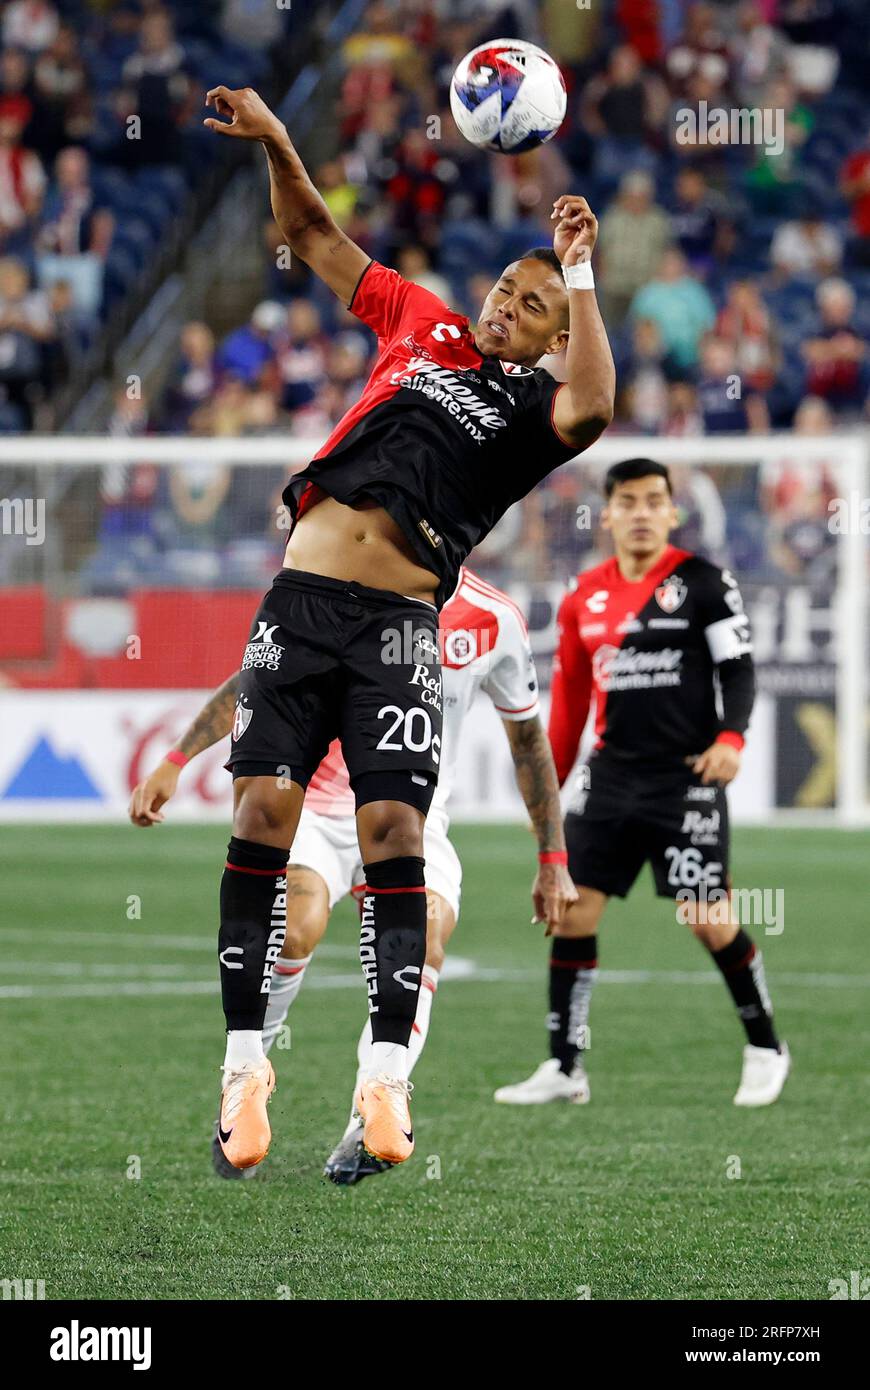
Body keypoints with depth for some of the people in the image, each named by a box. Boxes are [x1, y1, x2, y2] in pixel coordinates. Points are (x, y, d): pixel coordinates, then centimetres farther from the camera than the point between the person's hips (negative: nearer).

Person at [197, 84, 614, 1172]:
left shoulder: (535, 407, 8)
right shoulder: (421, 326, 18)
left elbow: (592, 409, -17)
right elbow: (313, 235, 24)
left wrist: (580, 276, -14)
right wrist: (275, 144, 9)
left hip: (398, 621, -2)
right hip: (301, 595, 2)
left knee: (393, 830, -12)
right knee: (263, 809, -7)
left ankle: (387, 1076, -13)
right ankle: (244, 1060, -4)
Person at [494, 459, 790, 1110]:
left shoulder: (703, 582, -4)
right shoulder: (585, 597, 10)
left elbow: (738, 667, -5)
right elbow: (570, 693, 17)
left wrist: (730, 738, -21)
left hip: (685, 778, -5)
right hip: (611, 775, 5)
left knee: (711, 921, -7)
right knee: (572, 908, -2)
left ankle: (766, 1049, 13)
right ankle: (564, 1068, 5)